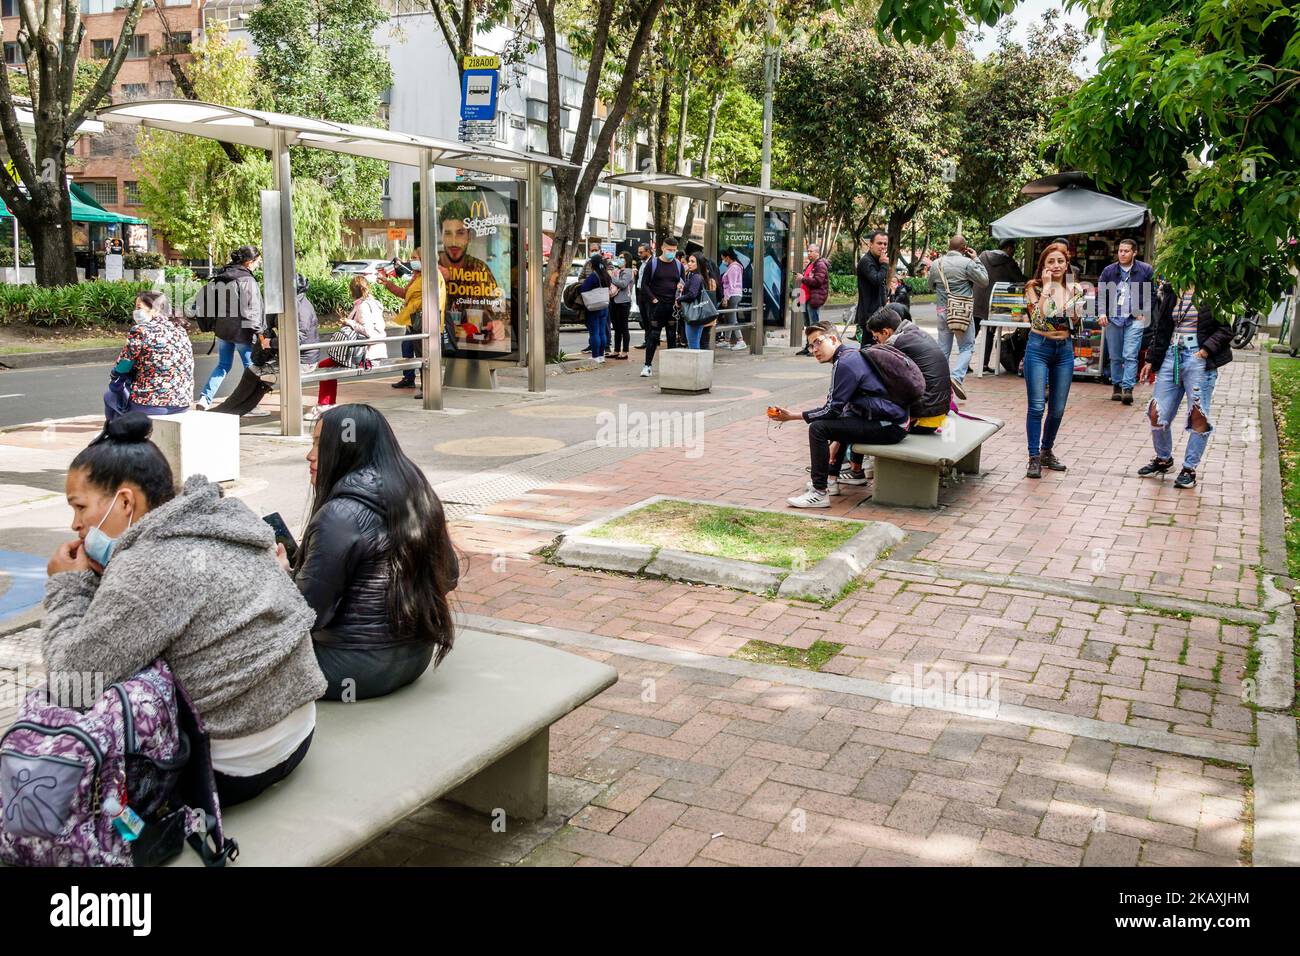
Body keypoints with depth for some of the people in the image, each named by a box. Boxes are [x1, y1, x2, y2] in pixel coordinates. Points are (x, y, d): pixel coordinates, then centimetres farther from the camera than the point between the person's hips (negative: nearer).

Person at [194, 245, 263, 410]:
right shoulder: (247, 281, -16)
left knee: (223, 365, 17)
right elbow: (251, 310, -18)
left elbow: (205, 294, 12)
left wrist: (194, 312, 24)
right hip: (241, 331, -7)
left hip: (222, 329, 7)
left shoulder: (221, 277, 6)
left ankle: (205, 398, 6)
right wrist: (259, 331, -15)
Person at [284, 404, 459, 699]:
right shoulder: (418, 496, 2)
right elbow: (449, 577, 11)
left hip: (356, 672, -8)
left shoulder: (339, 517, -21)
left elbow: (307, 612, -18)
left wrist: (283, 572, 1)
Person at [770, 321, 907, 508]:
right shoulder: (854, 353, 17)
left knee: (818, 428, -16)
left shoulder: (845, 363, -16)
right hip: (893, 421, 11)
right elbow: (845, 405, 21)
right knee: (838, 421, 34)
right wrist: (837, 441, 22)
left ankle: (819, 493, -10)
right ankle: (831, 480, 35)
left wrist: (793, 416, -7)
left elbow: (832, 409, -16)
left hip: (889, 426, -11)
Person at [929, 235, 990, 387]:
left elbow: (930, 285, 20)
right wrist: (976, 260, 4)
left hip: (942, 311, 4)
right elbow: (984, 281, -2)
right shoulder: (967, 263, -11)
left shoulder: (936, 264, 5)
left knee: (943, 349, 12)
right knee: (966, 347, 4)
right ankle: (957, 377, -16)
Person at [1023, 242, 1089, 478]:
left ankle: (1047, 451, 26)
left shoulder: (1076, 289, 5)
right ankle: (1034, 458, -2)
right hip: (1039, 348, -4)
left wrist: (1078, 310, -9)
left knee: (1058, 408, 9)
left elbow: (1075, 323, 11)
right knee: (1037, 406, -8)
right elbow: (1038, 318, -20)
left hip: (1064, 350, 4)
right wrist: (1046, 288, -18)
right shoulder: (1034, 287, -6)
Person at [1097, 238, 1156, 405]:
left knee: (1130, 355, -12)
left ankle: (1128, 389, -15)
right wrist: (1101, 313, -4)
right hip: (1113, 318, 3)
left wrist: (1145, 313, -3)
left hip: (1135, 319, -3)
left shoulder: (1146, 270, 1)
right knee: (1115, 357, 8)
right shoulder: (1109, 271, 6)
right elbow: (1100, 293, 9)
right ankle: (1116, 386, 21)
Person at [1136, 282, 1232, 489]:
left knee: (1198, 417, 0)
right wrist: (1151, 360, 15)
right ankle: (1163, 459, 28)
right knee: (1156, 414, 4)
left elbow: (1226, 328, -5)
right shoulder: (1171, 292, 12)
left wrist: (1206, 349, -17)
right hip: (1171, 356, 5)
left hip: (1199, 358, -5)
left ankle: (1189, 468, 13)